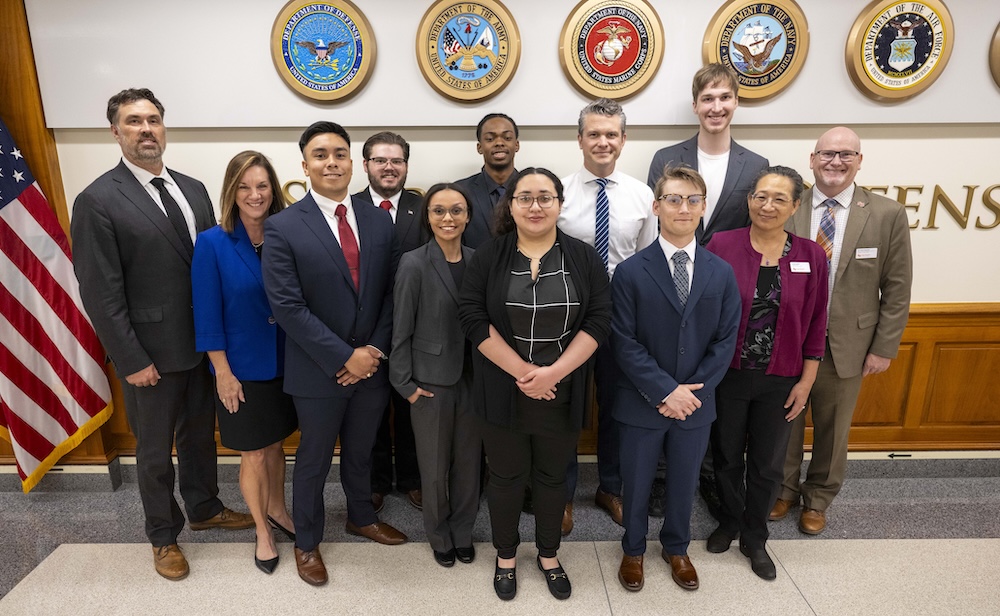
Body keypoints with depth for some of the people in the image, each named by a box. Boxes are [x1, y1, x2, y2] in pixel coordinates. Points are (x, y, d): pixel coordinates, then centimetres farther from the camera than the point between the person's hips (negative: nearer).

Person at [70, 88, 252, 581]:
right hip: (152, 354, -5)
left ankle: (204, 509, 43)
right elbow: (100, 294, -14)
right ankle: (163, 536, 34)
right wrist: (132, 361, -15)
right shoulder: (98, 201, -12)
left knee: (200, 434, 21)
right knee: (155, 450, 13)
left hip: (203, 345, 5)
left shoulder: (193, 189, 6)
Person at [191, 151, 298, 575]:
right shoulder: (212, 244, -13)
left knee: (275, 443, 20)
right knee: (253, 454, 13)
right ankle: (262, 532, 33)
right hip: (242, 369, -3)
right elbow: (207, 315, -11)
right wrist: (223, 372, -11)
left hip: (283, 364, 3)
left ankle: (277, 510, 44)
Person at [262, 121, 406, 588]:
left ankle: (362, 518, 48)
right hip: (318, 370, -3)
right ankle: (307, 541, 39)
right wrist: (344, 358, -18)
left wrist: (375, 349, -10)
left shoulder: (379, 221, 1)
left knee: (360, 452, 23)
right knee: (314, 459, 15)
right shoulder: (282, 227, -12)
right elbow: (287, 307, -17)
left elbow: (392, 293, 2)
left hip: (371, 365, 4)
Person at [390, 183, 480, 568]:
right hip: (431, 381, -3)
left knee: (468, 461, 14)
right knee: (435, 466, 11)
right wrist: (406, 384, -7)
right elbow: (401, 330, -8)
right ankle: (440, 536, 35)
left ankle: (463, 532, 37)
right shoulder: (414, 265, -12)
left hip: (472, 379, 3)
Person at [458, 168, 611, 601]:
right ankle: (506, 556, 37)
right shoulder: (487, 258, -4)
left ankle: (549, 555, 40)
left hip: (561, 395, 1)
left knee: (553, 477, 17)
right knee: (506, 477, 14)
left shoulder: (584, 258, -1)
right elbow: (473, 318, -10)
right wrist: (521, 371, -17)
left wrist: (553, 372, -16)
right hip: (502, 393, -1)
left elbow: (599, 320, -6)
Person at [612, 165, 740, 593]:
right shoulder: (630, 272, -11)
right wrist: (666, 391, -18)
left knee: (684, 484, 20)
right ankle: (633, 550, 41)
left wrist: (693, 390, -12)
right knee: (637, 484, 15)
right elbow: (624, 343, -13)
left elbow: (726, 339, -2)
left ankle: (676, 548, 46)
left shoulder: (721, 273, -1)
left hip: (695, 403, 3)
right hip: (641, 404, -2)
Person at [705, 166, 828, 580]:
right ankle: (728, 522, 43)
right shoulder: (722, 245, -11)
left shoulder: (811, 256, -5)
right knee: (727, 455, 17)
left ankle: (754, 539, 39)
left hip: (780, 381, 2)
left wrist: (806, 381, 0)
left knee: (768, 464, 15)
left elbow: (815, 324, 1)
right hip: (726, 375, -1)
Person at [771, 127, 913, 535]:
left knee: (832, 428, 17)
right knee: (785, 423, 16)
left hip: (846, 345, 0)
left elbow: (896, 289, -2)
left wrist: (884, 347, -4)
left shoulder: (887, 215, -6)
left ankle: (818, 498, 40)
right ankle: (784, 489, 40)